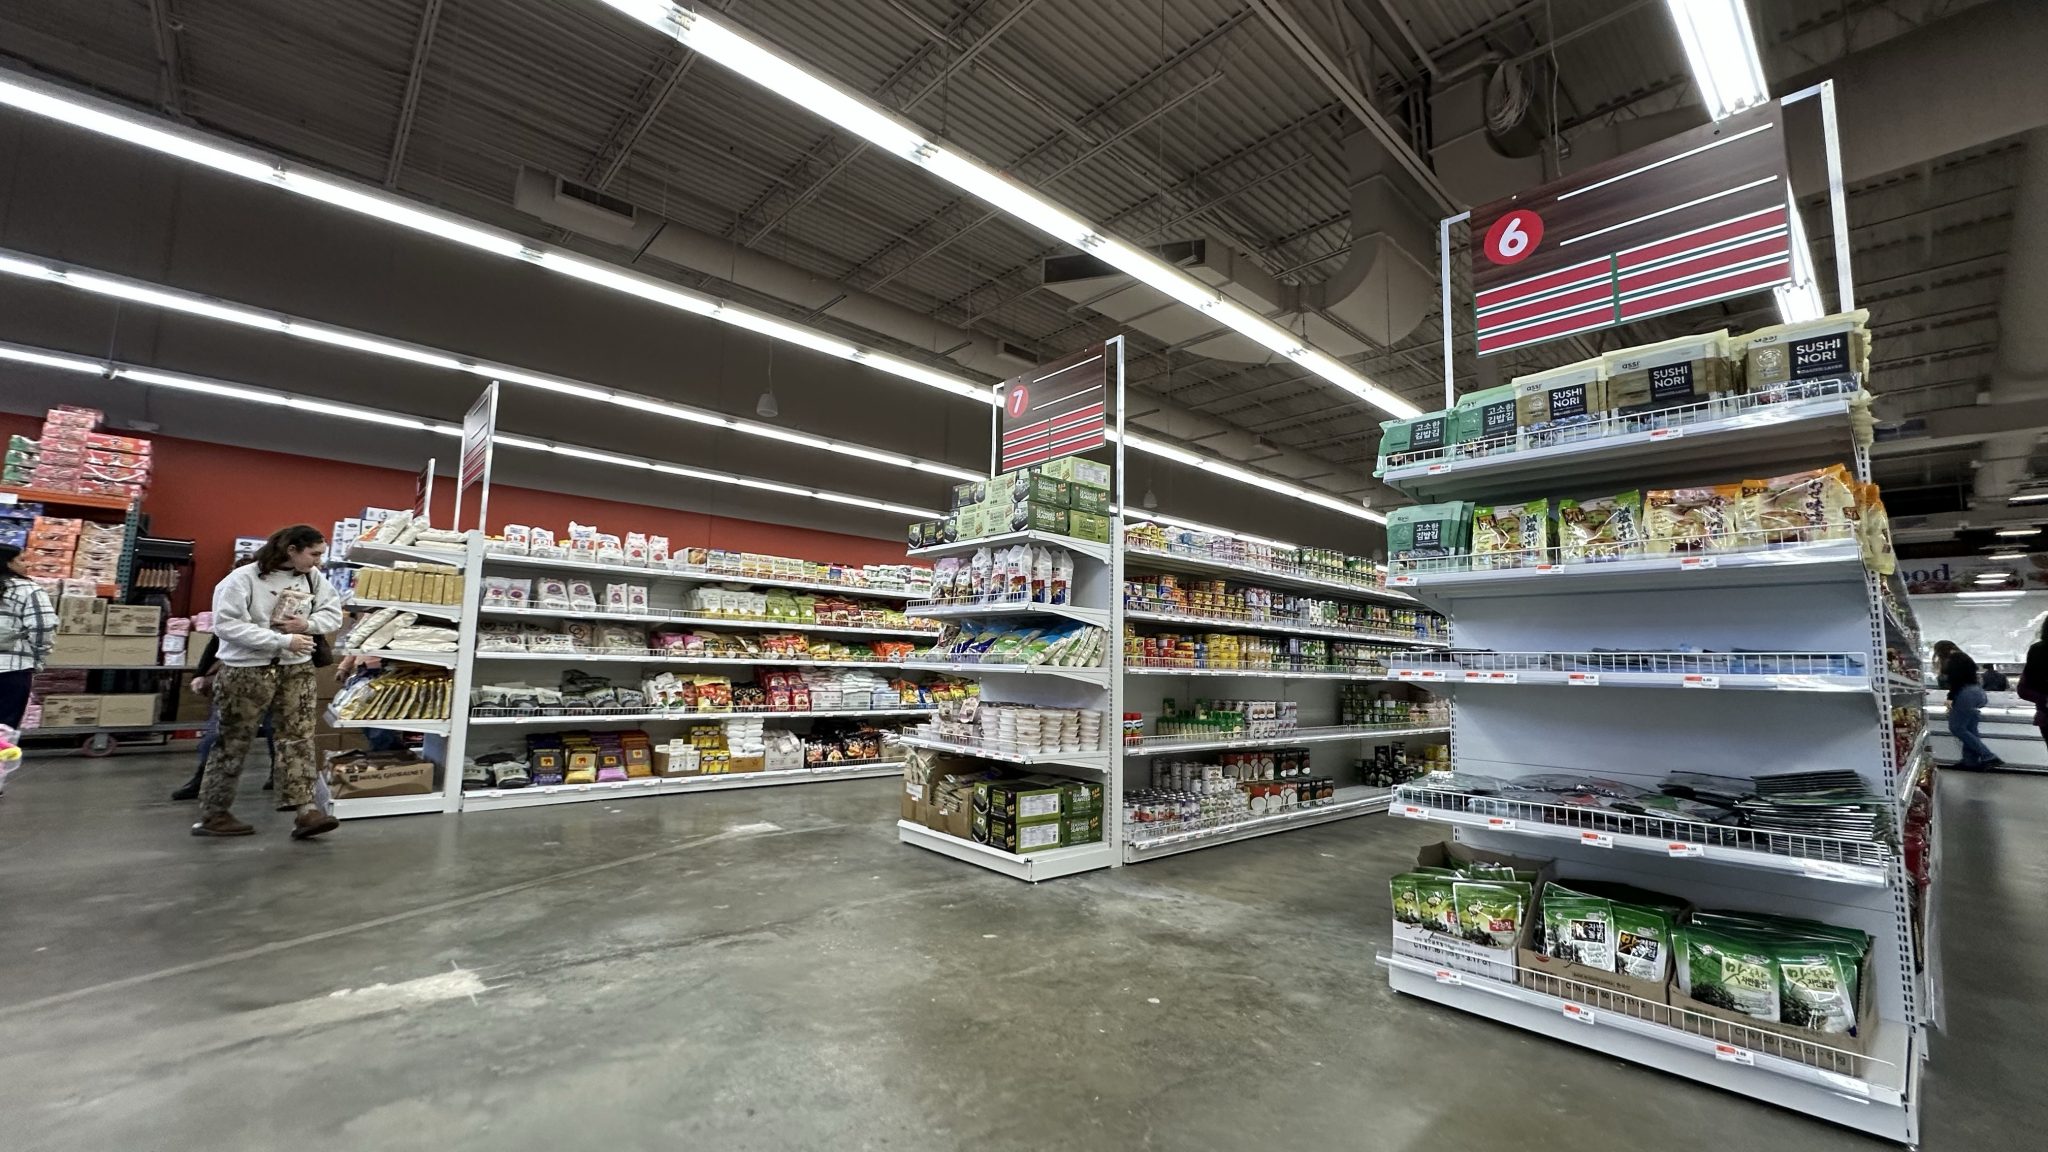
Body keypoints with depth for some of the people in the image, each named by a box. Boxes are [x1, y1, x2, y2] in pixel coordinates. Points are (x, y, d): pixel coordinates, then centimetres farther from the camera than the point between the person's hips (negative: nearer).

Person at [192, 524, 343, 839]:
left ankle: (305, 811, -1)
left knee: (298, 737, -1)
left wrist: (308, 624, -12)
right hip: (248, 669, -4)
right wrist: (283, 641, -23)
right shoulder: (244, 578, -15)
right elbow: (226, 624, -19)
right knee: (234, 743, 8)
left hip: (296, 668, 5)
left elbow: (333, 612, 9)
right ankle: (212, 815, 23)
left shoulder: (313, 578, 2)